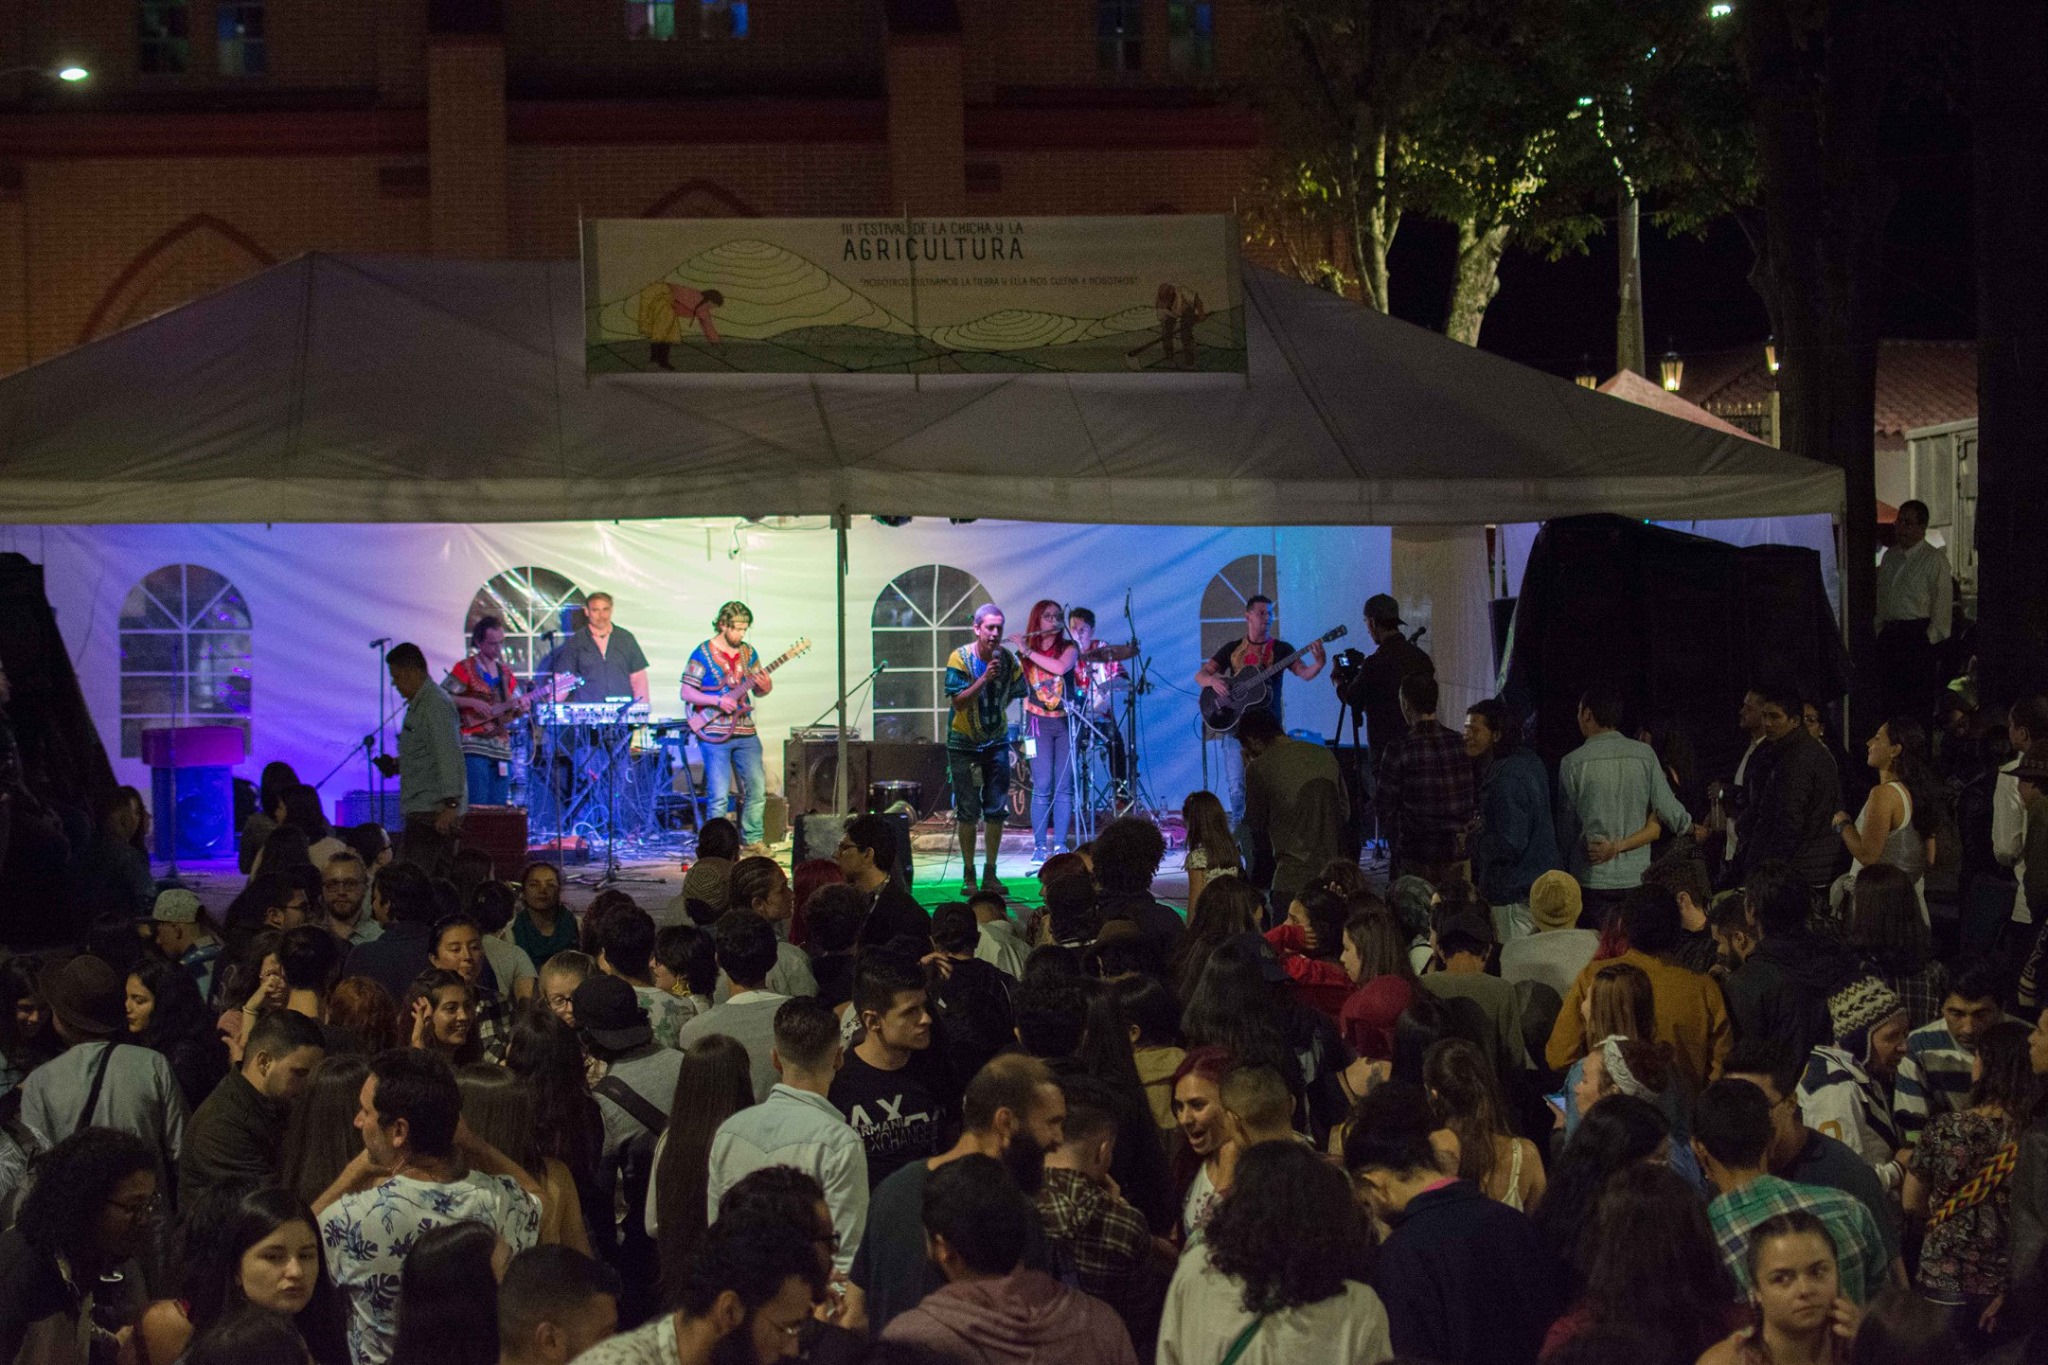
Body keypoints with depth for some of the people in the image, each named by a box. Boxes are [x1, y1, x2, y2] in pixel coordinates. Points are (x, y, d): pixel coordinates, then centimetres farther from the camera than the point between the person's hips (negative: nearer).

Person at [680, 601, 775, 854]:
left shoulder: (748, 653, 11)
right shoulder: (703, 653, -5)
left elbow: (758, 690, 17)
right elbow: (686, 692, -6)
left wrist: (765, 688, -7)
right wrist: (717, 701, -18)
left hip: (746, 733, 5)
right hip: (715, 735, -5)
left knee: (757, 789, 5)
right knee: (719, 796, -6)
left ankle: (751, 840, 18)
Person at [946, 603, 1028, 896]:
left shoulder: (1009, 660, -4)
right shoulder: (960, 658, -14)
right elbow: (958, 701, -21)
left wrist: (994, 713, 10)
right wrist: (985, 678, -30)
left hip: (996, 742, 3)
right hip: (964, 743, -3)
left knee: (997, 811, 2)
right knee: (968, 813, -1)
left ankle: (990, 874, 12)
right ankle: (968, 875, 8)